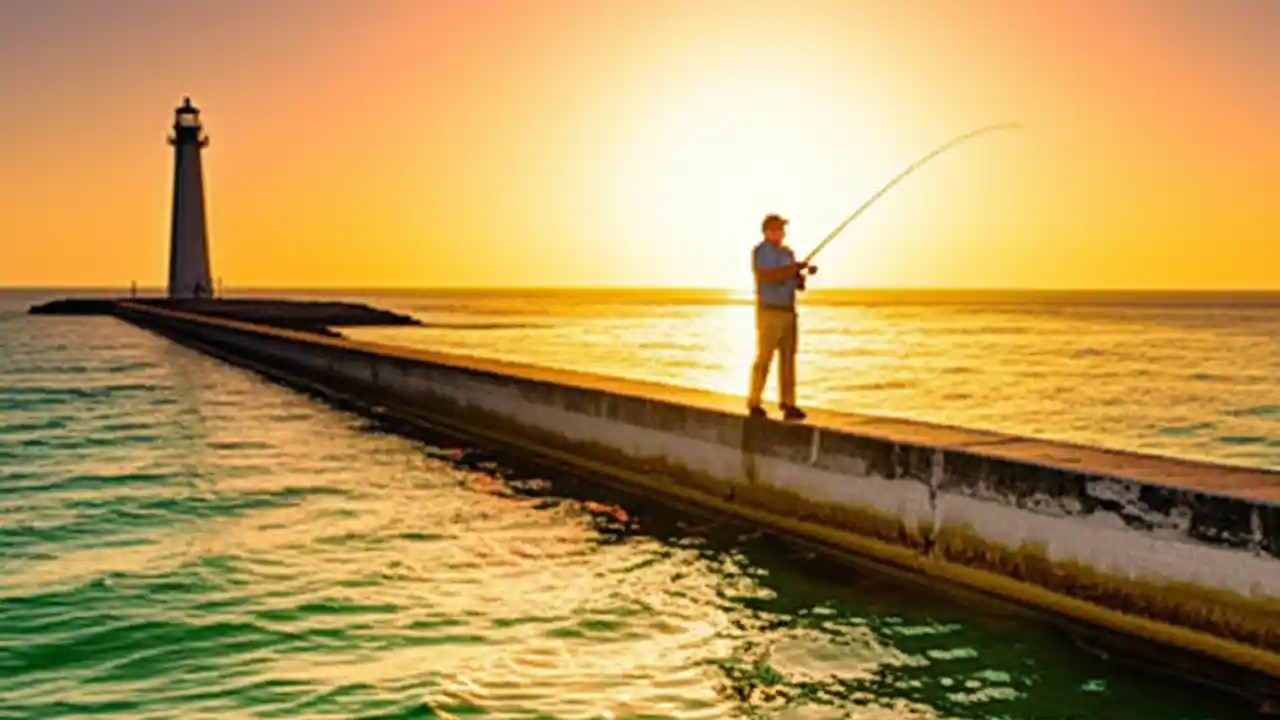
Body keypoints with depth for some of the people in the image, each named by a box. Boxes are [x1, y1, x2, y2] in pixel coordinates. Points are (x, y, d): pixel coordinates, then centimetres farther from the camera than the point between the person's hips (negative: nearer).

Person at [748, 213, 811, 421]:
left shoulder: (788, 253, 16)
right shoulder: (761, 251, -7)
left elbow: (796, 283, 19)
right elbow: (768, 276, -23)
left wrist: (800, 278, -3)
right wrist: (794, 268, -22)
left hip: (788, 311, 7)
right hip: (769, 311, -7)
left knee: (788, 357, 4)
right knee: (764, 357, -6)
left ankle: (788, 405, 5)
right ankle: (754, 403, 3)